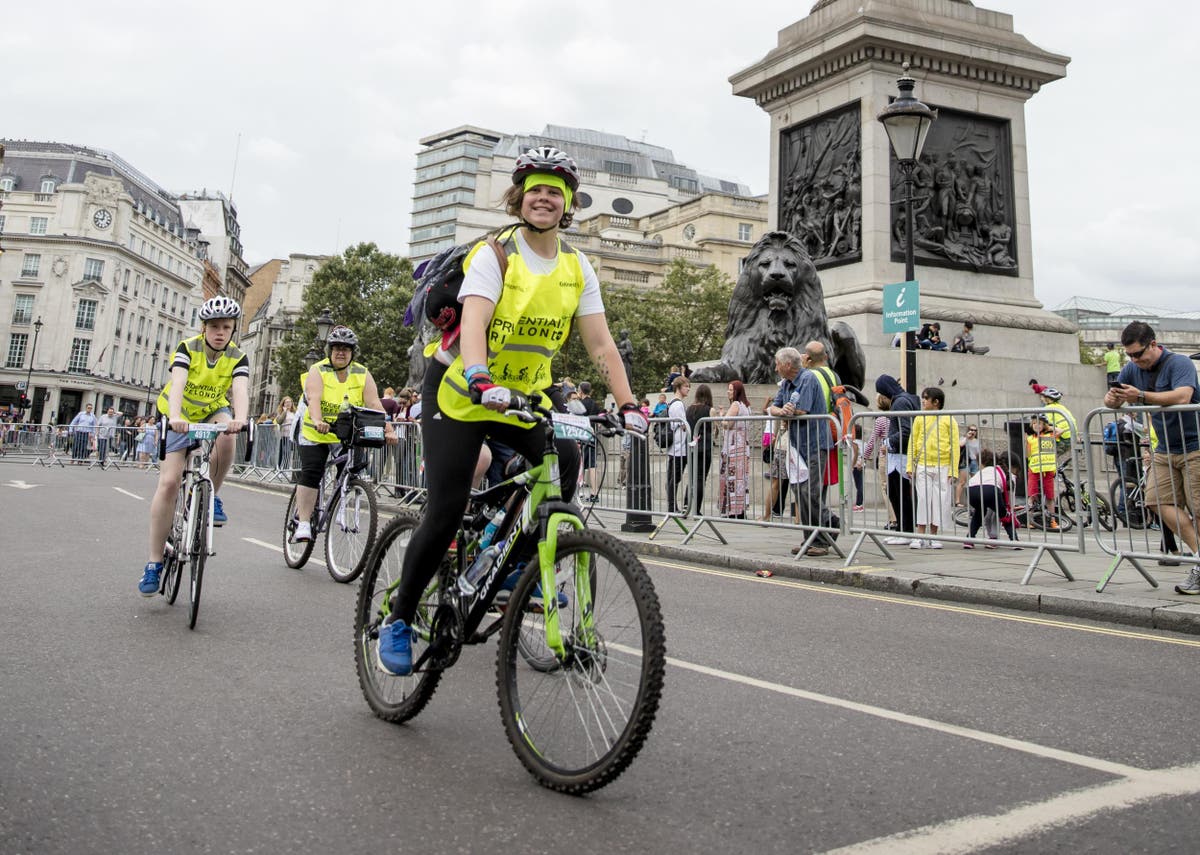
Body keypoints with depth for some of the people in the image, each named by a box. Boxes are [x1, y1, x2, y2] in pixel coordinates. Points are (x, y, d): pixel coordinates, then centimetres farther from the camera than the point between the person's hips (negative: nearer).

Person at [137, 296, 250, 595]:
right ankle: (154, 563, -5)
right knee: (169, 483, -13)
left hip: (213, 413, 1)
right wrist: (174, 417, -55)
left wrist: (240, 418, -54)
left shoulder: (237, 357, -15)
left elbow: (240, 390, -33)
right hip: (180, 417, -1)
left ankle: (211, 496, -11)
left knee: (226, 436, -36)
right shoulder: (188, 348, -19)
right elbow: (177, 383, -36)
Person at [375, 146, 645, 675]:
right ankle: (398, 620, 10)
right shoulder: (494, 255, -14)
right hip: (462, 391, -4)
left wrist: (627, 403, -18)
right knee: (446, 510, -9)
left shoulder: (577, 269, 0)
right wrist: (479, 379, -49)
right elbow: (473, 323, -31)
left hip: (526, 394, 5)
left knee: (563, 458, -23)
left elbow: (599, 342, -6)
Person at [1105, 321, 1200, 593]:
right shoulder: (1132, 369, 5)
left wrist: (1141, 396, -41)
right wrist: (1112, 399, -16)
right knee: (1158, 500, -9)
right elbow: (1113, 399, 8)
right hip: (1165, 449, 6)